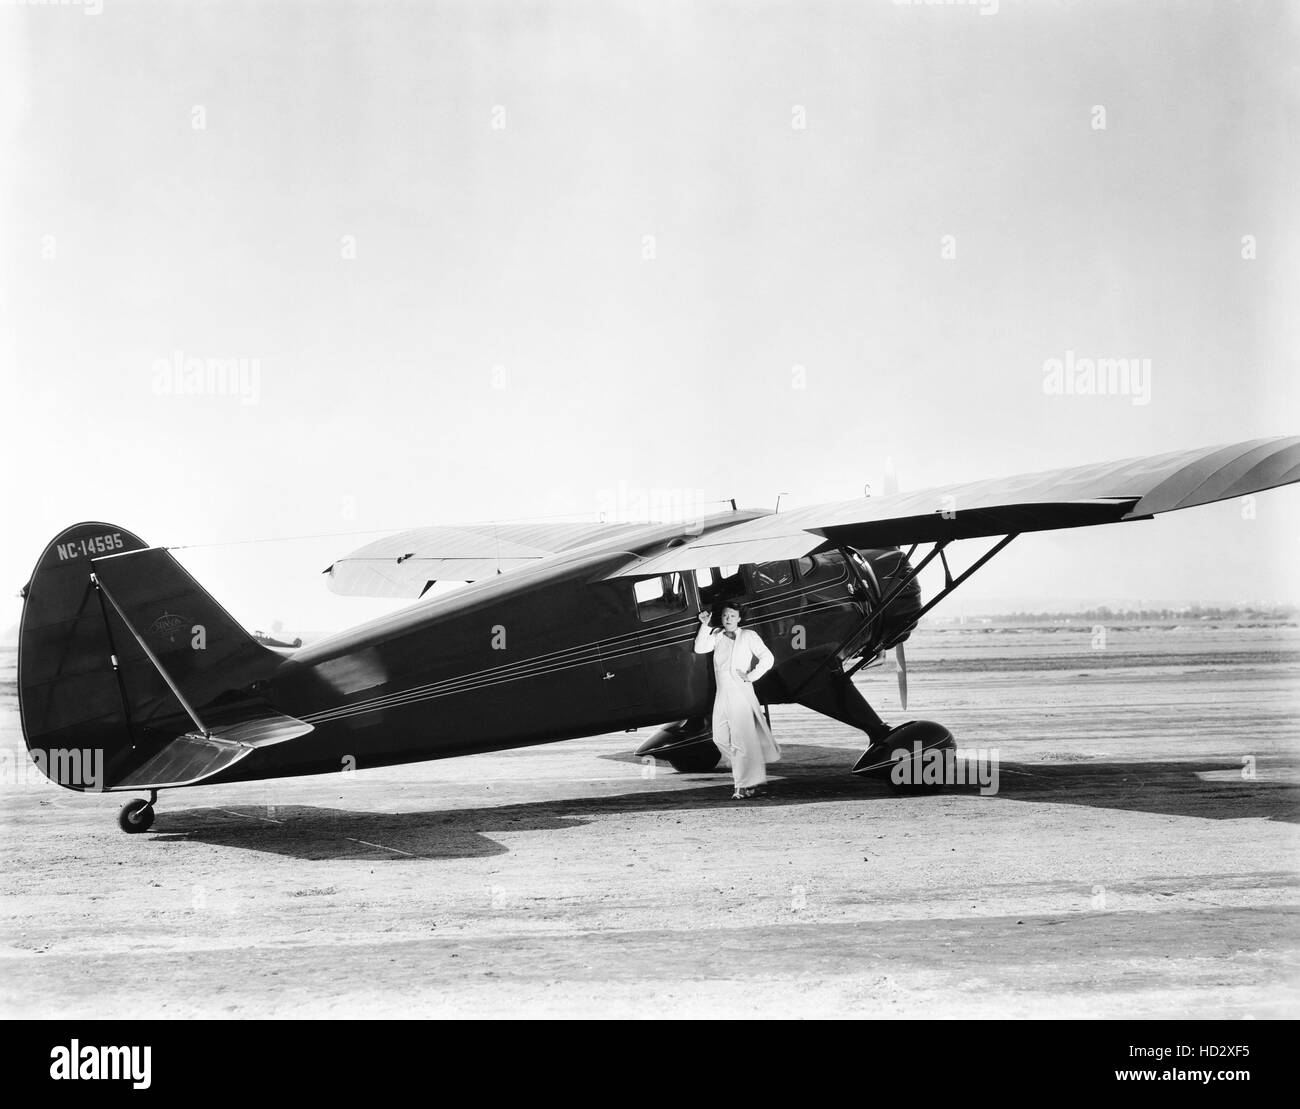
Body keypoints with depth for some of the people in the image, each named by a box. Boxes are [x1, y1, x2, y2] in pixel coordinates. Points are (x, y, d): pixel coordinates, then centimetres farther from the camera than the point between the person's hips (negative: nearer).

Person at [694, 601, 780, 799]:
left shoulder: (749, 636, 1)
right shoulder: (717, 636, 13)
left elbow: (767, 658, -3)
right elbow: (699, 648, 3)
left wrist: (751, 676, -8)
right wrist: (705, 626, -3)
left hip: (741, 693, -6)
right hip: (722, 694, 6)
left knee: (742, 739, -8)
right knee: (720, 737, 8)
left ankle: (745, 785, -6)